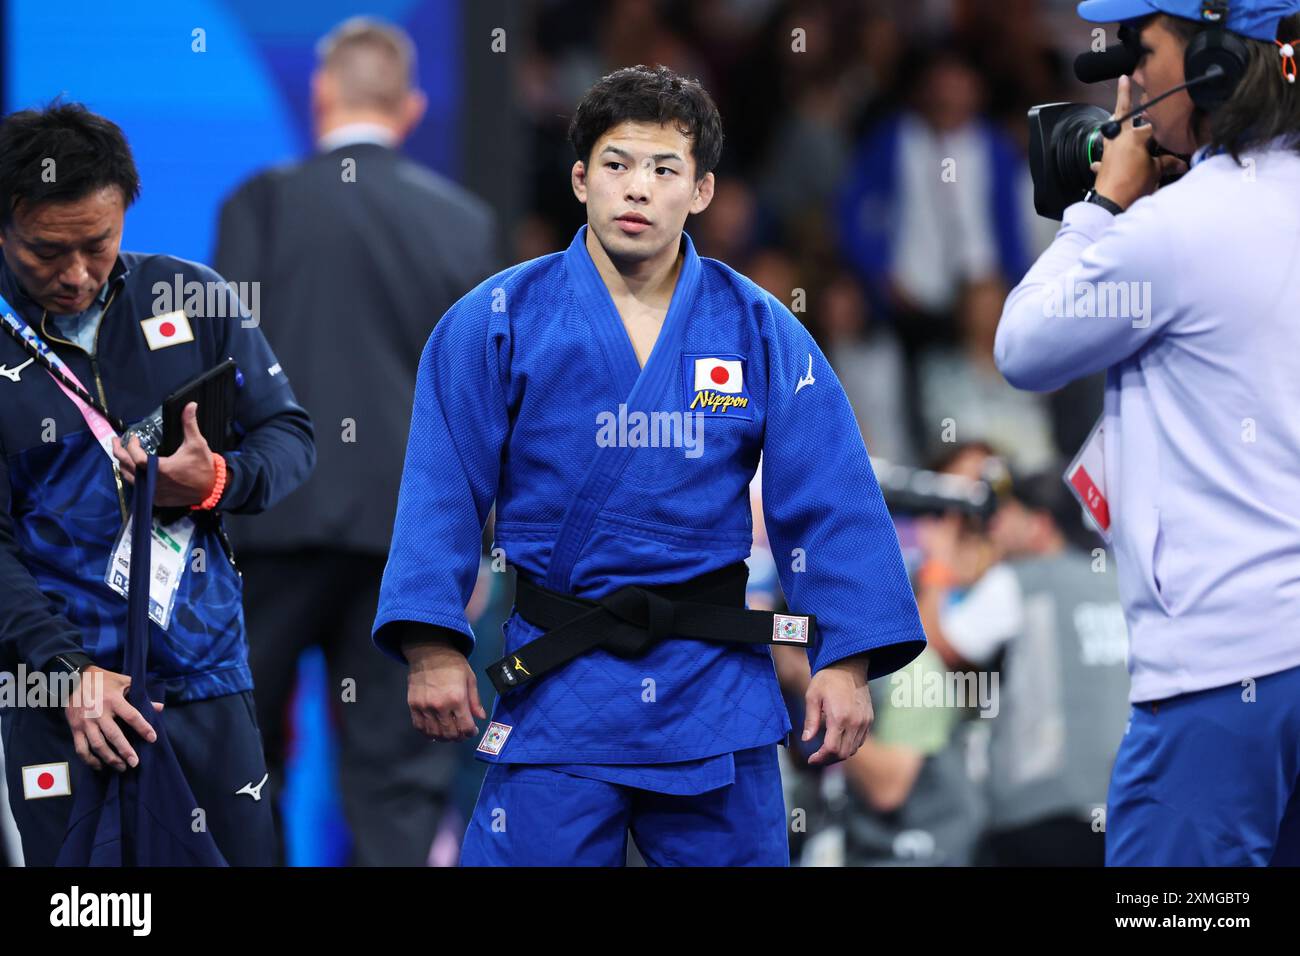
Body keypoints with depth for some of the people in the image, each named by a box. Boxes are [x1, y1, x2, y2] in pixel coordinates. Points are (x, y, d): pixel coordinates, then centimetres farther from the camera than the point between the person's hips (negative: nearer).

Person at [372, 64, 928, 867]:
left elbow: (829, 504, 1)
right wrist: (433, 647, -12)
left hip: (715, 682, 2)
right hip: (558, 683, -2)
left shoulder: (759, 332, 2)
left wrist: (847, 660, -5)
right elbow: (443, 494, -3)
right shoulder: (498, 324, -2)